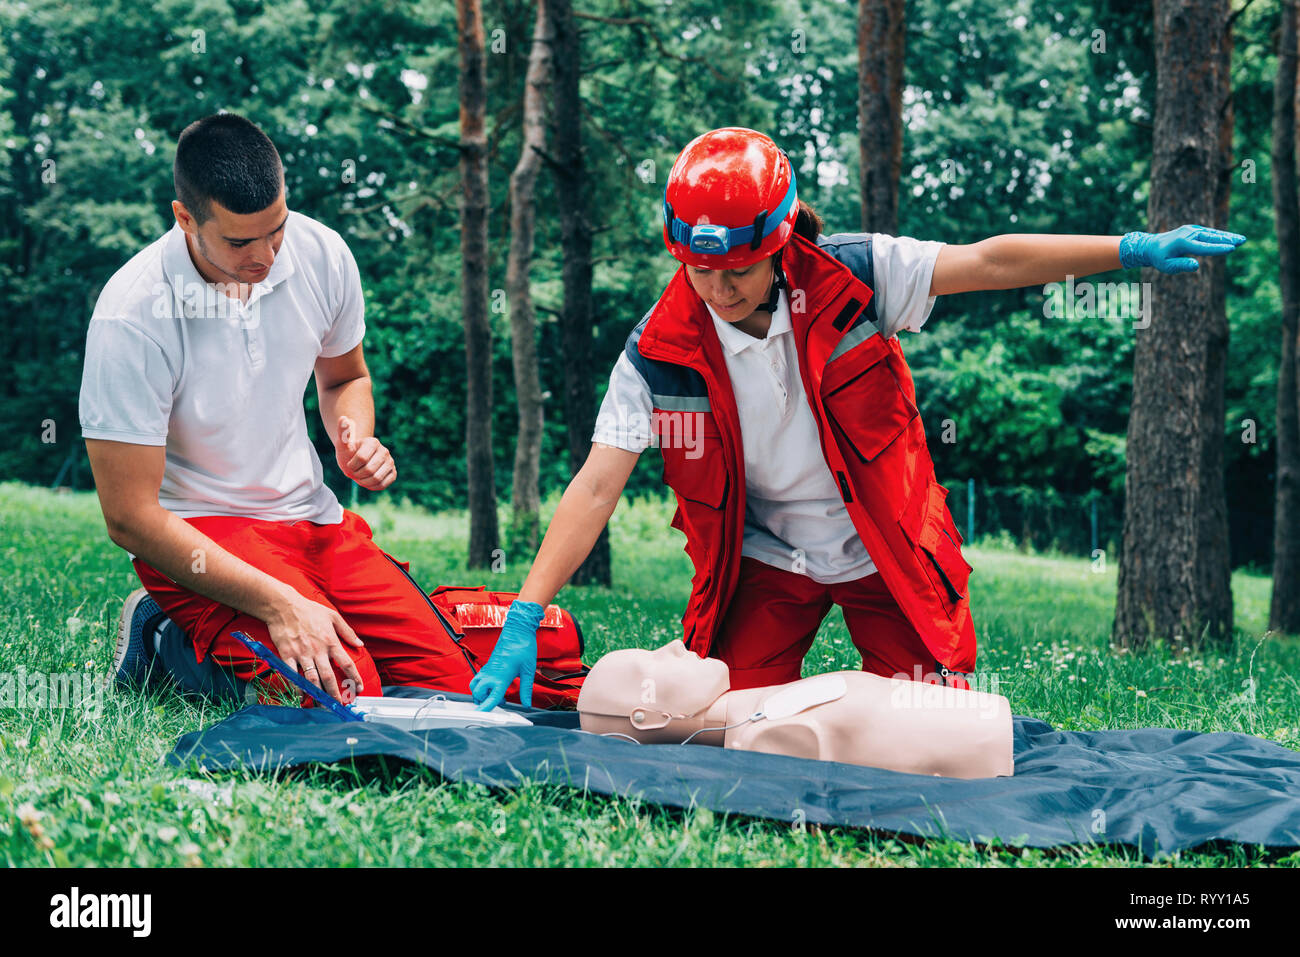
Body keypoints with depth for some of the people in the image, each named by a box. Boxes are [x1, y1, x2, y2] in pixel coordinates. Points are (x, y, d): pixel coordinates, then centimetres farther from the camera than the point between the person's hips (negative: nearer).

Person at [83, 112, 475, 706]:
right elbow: (129, 517, -20)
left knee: (447, 681, -7)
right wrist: (278, 603, -27)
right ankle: (166, 641, 0)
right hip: (198, 531, -6)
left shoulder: (321, 253, -6)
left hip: (312, 517, 6)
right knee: (343, 694, -26)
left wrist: (355, 438, -8)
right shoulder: (132, 316, -22)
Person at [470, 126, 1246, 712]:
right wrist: (524, 620, -26)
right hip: (765, 560, 1)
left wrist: (1135, 249, -23)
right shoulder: (659, 352, -17)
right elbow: (596, 488, -19)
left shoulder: (847, 277, -19)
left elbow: (991, 263, -18)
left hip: (885, 550, 0)